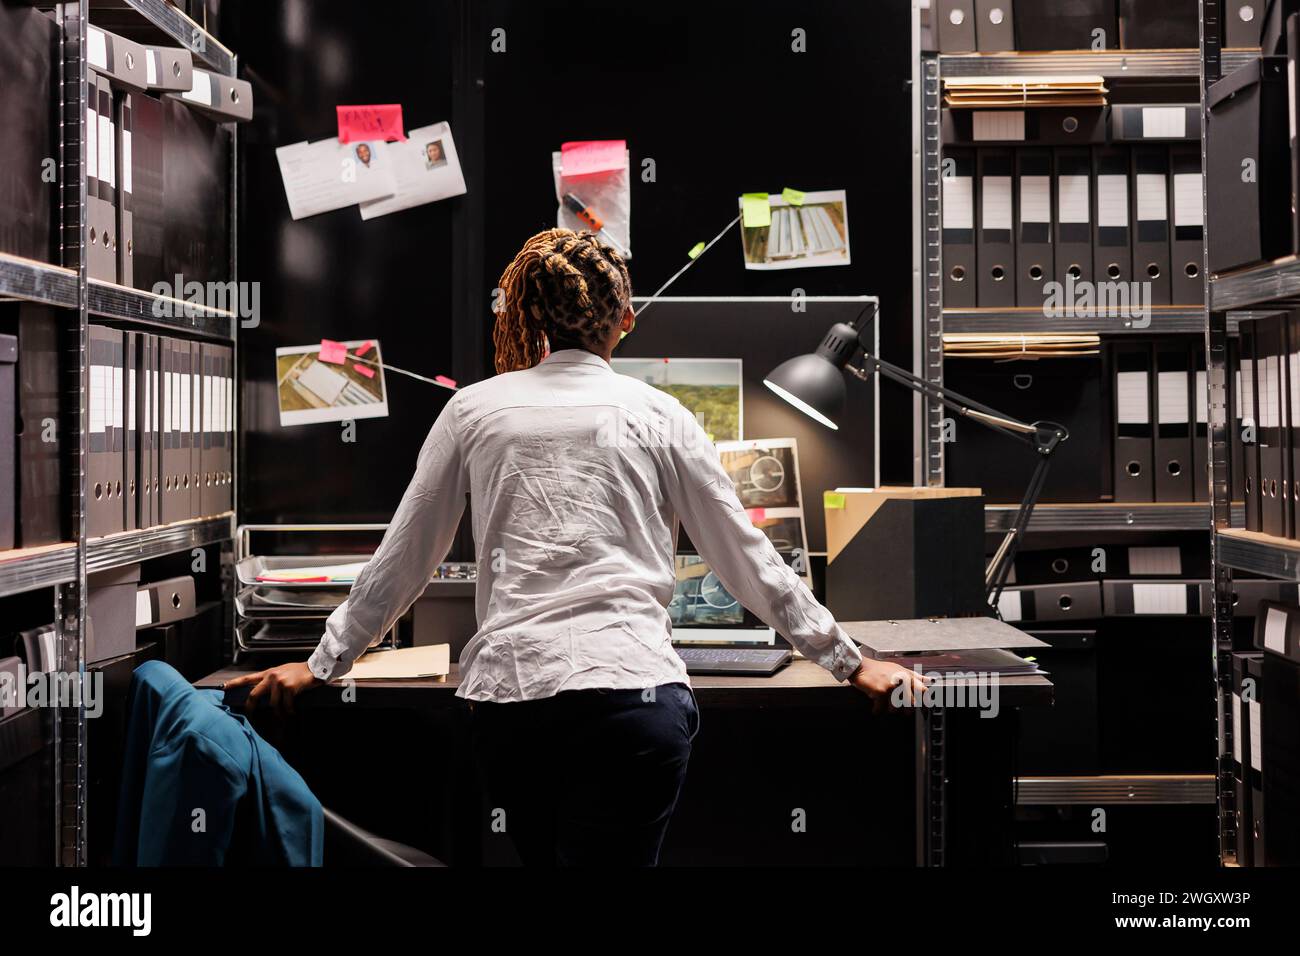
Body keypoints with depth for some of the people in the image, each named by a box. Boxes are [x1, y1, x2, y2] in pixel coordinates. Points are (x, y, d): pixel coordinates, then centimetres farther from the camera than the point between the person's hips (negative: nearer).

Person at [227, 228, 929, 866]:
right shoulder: (658, 416, 8)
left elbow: (401, 561, 13)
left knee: (547, 856, 19)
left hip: (505, 693, 2)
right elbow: (746, 559, 10)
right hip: (630, 688, -2)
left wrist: (322, 664, 26)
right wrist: (848, 662, 19)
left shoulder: (475, 410, 10)